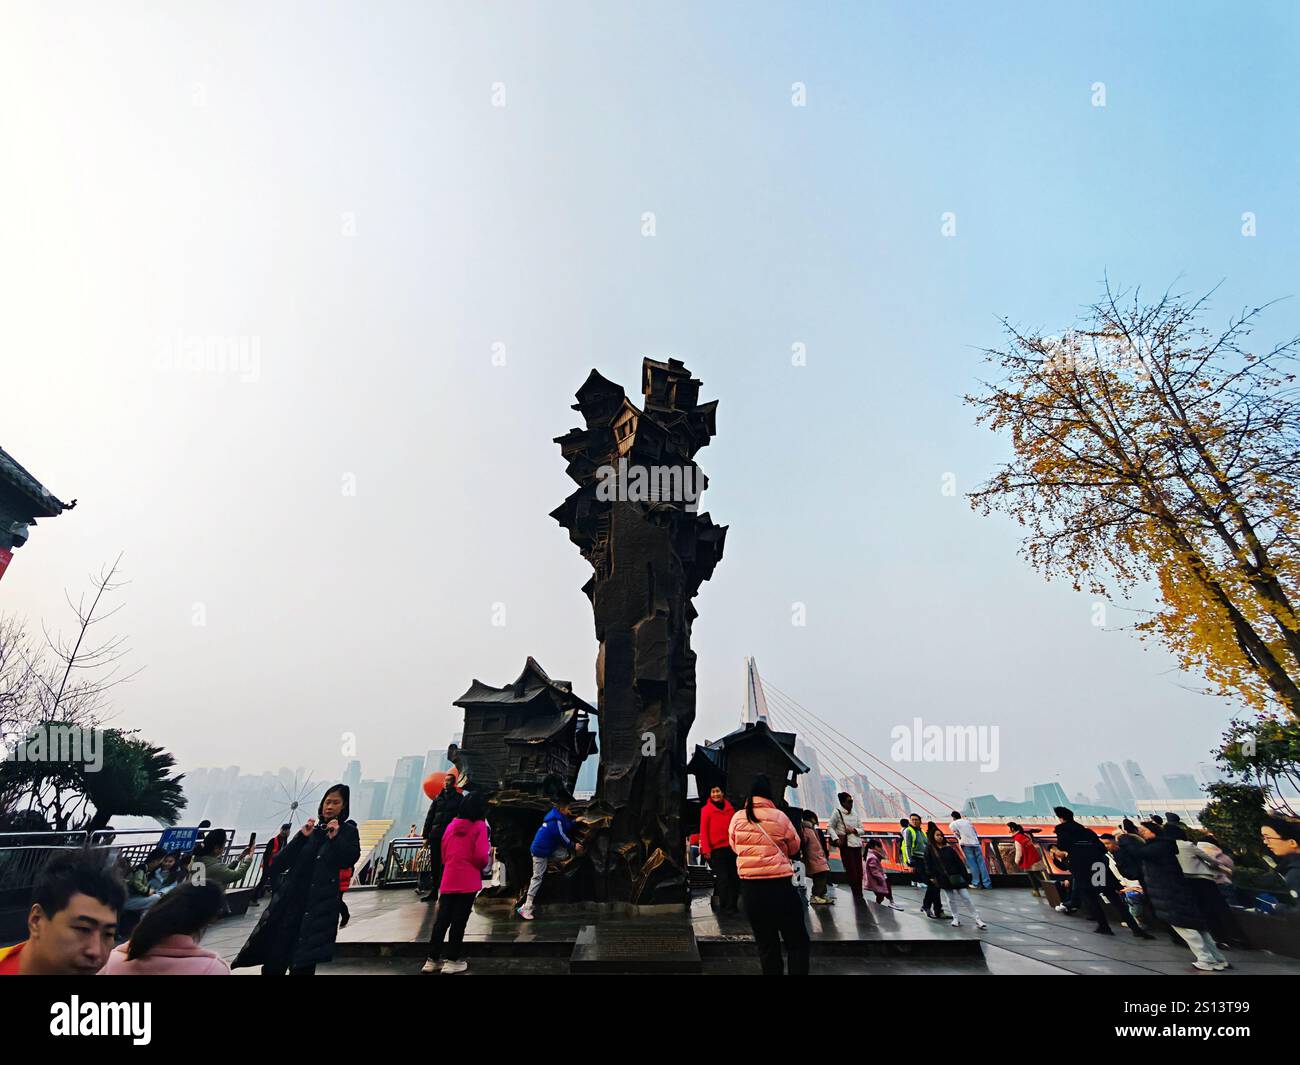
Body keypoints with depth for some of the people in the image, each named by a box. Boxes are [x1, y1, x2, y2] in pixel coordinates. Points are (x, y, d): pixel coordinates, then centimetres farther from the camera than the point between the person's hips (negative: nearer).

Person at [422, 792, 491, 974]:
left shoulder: (451, 825, 9)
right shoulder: (480, 826, -8)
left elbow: (443, 854, 15)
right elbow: (481, 856, -14)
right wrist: (488, 854, 7)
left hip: (448, 881, 5)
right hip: (468, 882, -5)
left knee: (441, 920, 13)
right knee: (459, 921, 4)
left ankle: (432, 960, 20)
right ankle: (452, 961, 11)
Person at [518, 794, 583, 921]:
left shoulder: (557, 815, 3)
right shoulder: (556, 822, -25)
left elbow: (566, 826, 19)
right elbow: (562, 838, -17)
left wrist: (576, 822, 9)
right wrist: (574, 847, -3)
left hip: (548, 848, 9)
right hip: (540, 851, -9)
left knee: (564, 854, -3)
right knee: (537, 877, -6)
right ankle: (526, 907, -3)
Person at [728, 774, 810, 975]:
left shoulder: (737, 817, -3)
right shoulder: (779, 816, -9)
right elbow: (794, 847, 5)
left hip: (749, 887, 3)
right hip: (779, 885, -3)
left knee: (766, 943, 15)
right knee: (797, 942, 11)